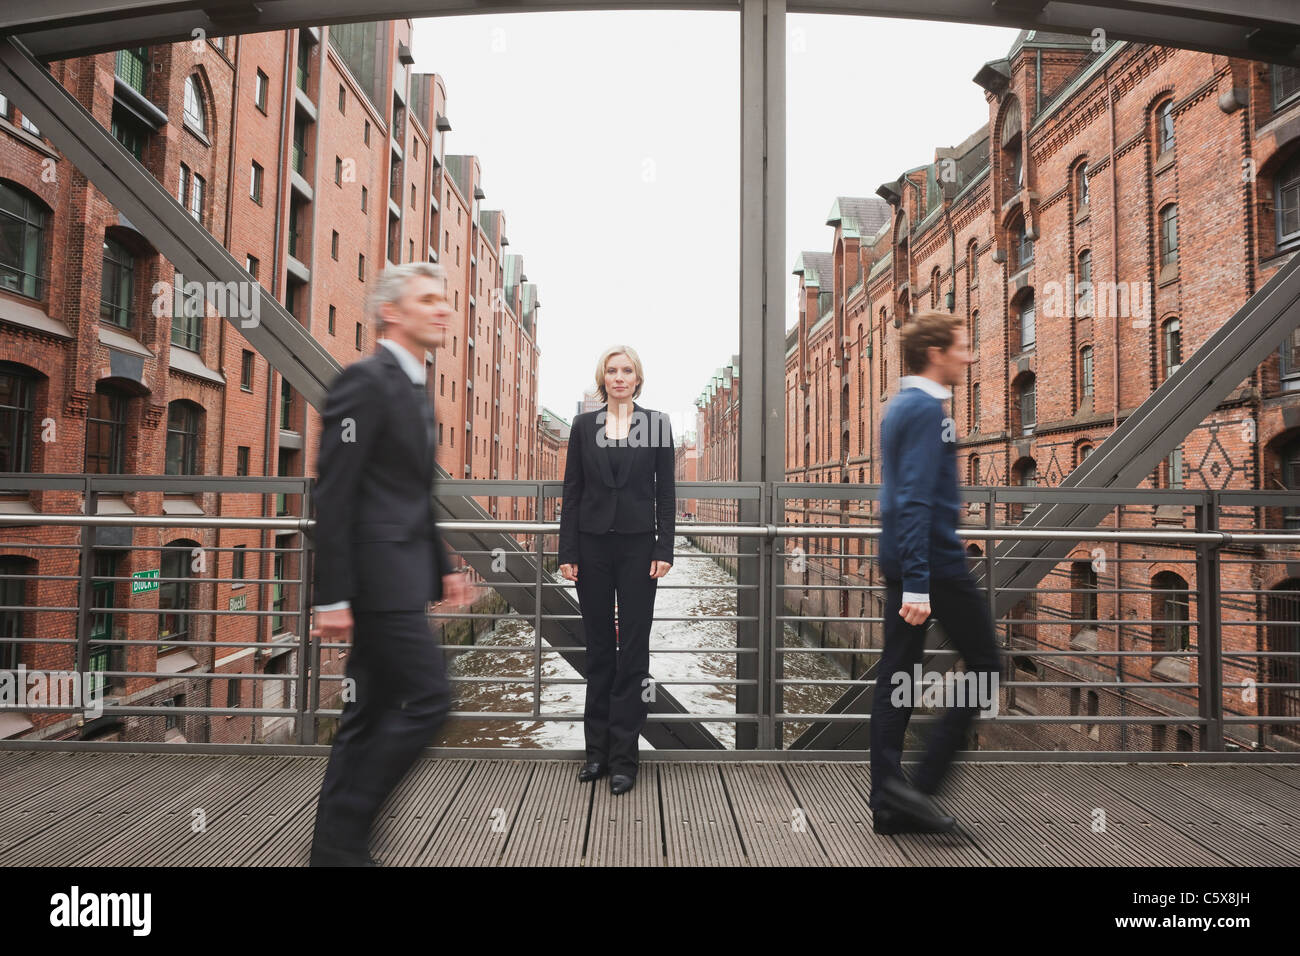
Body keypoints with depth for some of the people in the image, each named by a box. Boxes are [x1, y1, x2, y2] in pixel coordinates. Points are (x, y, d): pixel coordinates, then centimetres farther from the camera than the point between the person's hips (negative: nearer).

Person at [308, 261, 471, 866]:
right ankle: (342, 833, 9)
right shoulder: (365, 380, -12)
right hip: (379, 573, -9)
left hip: (402, 572, 9)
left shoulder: (413, 387, 18)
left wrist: (441, 568, 18)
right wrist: (332, 596, -18)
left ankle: (337, 845, 26)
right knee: (426, 698, -7)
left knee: (372, 714, 13)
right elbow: (332, 494, -17)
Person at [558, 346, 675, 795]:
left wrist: (664, 549, -5)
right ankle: (597, 749, 21)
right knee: (599, 647, 9)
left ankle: (623, 756, 11)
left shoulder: (657, 423, 3)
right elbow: (572, 491, 5)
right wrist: (568, 552, -1)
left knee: (633, 648, 2)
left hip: (637, 545, -1)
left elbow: (665, 490, 2)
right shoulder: (584, 425, 6)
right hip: (593, 544, 1)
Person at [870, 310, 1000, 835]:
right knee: (984, 668, 5)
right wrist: (916, 584, -25)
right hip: (935, 561, -9)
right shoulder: (928, 410, -14)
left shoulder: (900, 406, 15)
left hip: (900, 560, 9)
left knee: (896, 673, 9)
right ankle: (922, 782, 3)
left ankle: (888, 803, 16)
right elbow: (915, 500, -22)